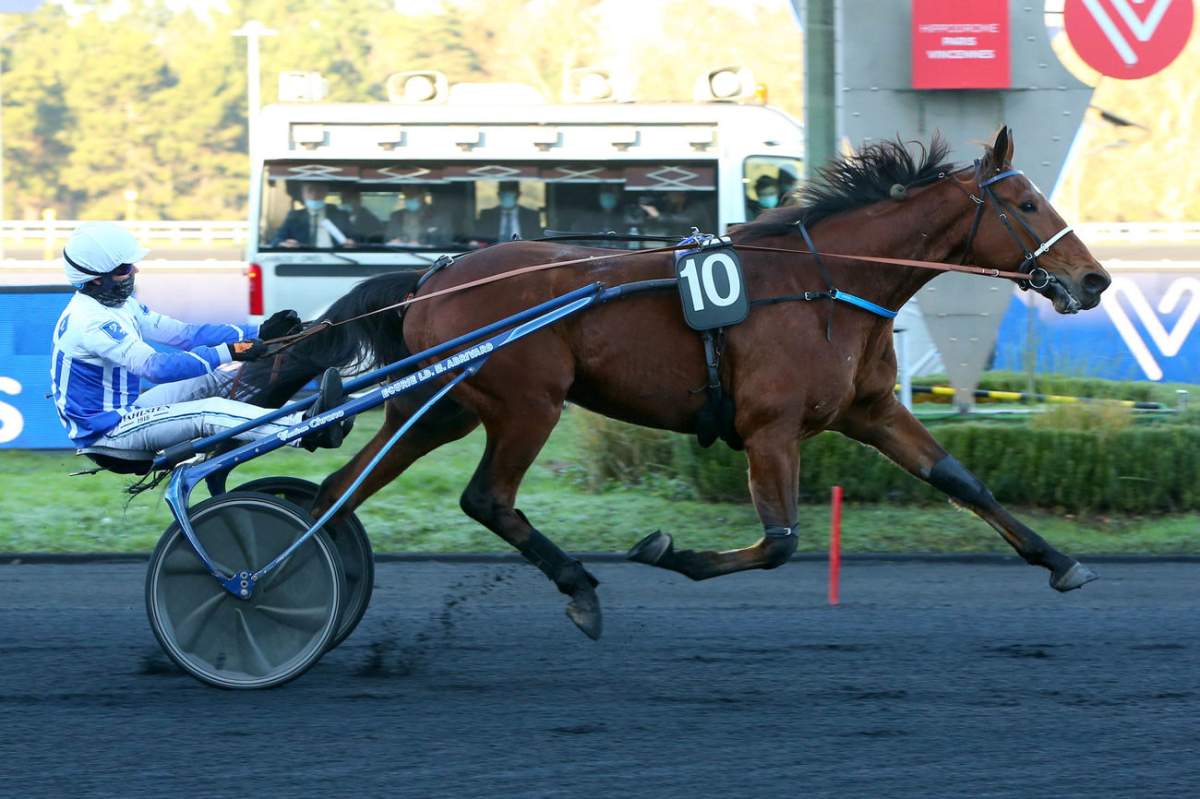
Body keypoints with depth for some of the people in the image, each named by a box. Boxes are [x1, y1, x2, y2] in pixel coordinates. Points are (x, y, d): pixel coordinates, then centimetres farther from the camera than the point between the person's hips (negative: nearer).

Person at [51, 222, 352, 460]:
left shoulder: (119, 306, 7)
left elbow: (183, 333, 6)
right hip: (104, 431, -10)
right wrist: (229, 352, -35)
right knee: (210, 412, -22)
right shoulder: (89, 321, -25)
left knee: (214, 380, 4)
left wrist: (257, 333, -3)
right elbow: (155, 367, -33)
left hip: (123, 411, 10)